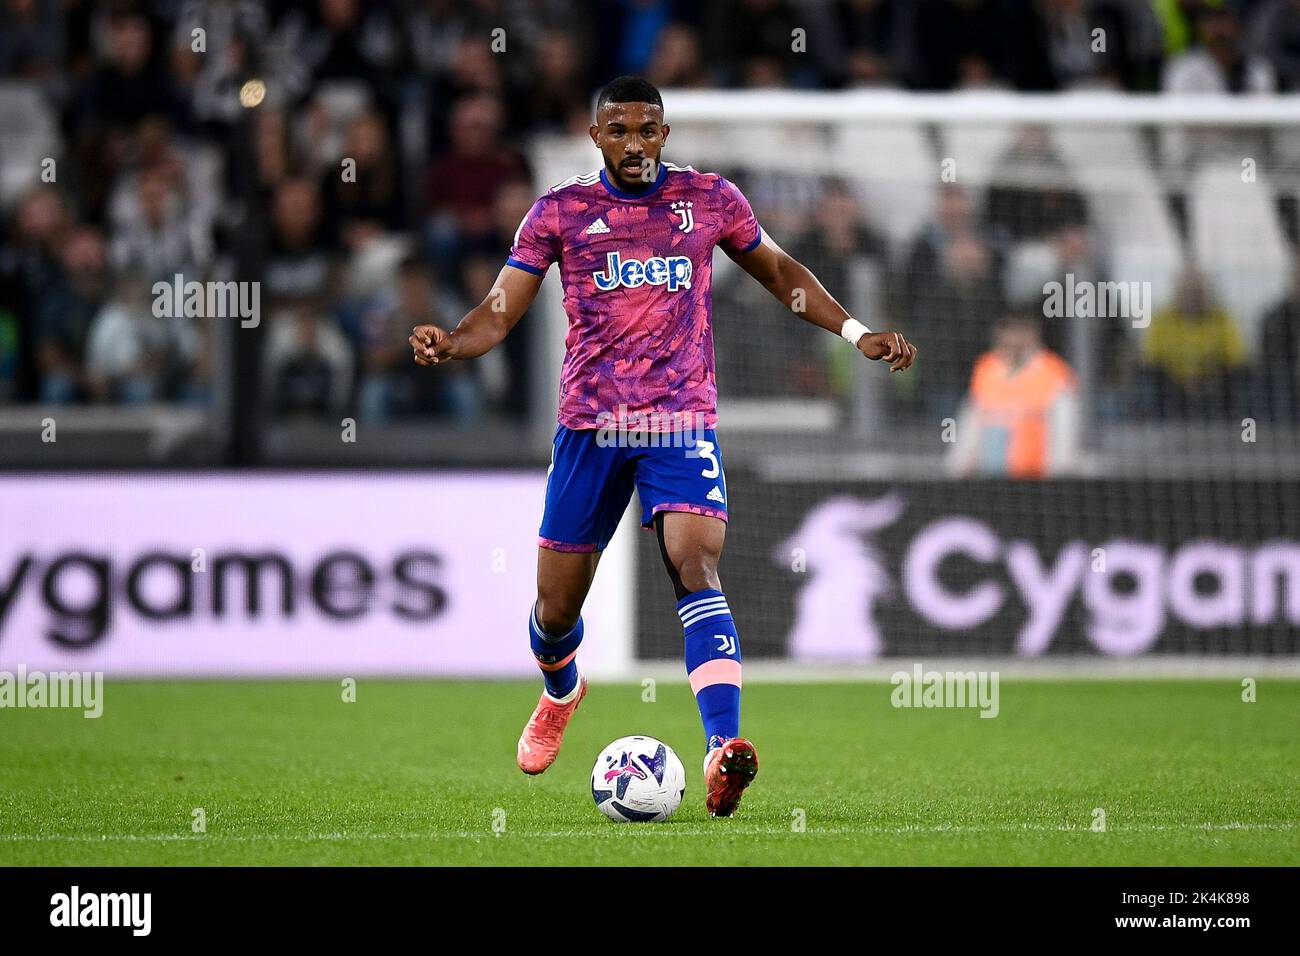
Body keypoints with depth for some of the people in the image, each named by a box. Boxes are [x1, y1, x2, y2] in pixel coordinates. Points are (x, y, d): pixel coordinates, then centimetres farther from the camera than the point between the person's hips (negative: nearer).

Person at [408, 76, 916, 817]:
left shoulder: (710, 199, 6)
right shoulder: (561, 211, 4)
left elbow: (779, 272, 21)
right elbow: (499, 314, 0)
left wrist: (857, 332, 12)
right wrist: (450, 344, -21)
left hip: (682, 422, -1)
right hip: (590, 423, 1)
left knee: (696, 566, -25)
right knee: (556, 607, 8)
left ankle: (723, 749, -37)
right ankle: (561, 694, 45)